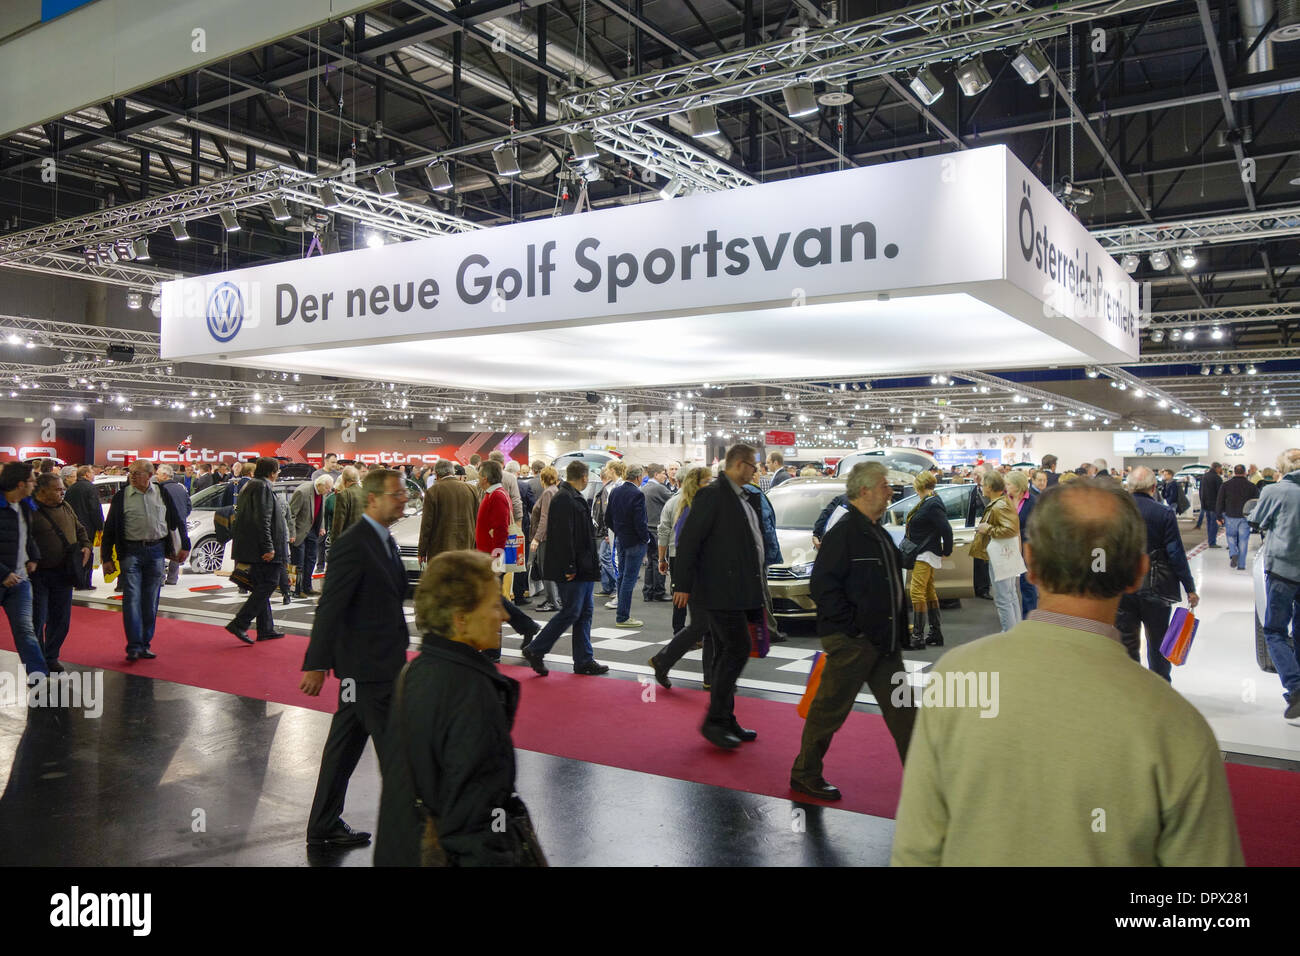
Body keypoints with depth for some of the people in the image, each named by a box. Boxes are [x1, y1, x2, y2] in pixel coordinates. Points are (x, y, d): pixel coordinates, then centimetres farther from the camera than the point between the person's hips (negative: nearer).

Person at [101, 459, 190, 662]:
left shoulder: (162, 495, 6)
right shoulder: (121, 497, 2)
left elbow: (177, 521, 16)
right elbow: (110, 528, 5)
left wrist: (185, 546, 10)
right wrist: (107, 558, 3)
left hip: (156, 552, 2)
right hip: (131, 552, -2)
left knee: (151, 601, 7)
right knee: (132, 599, -9)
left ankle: (145, 645, 16)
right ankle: (134, 647, -9)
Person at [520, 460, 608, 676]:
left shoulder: (575, 498, 17)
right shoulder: (564, 499, -16)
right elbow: (563, 536, -23)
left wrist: (591, 564, 18)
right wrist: (569, 567, -23)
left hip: (583, 568, 10)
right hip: (572, 570, -10)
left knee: (585, 613, 11)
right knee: (571, 612, -7)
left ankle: (584, 660, 16)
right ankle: (535, 650, 4)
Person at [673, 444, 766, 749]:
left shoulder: (745, 498, 16)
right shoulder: (712, 495, -12)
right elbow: (688, 541, -15)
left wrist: (758, 586, 18)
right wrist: (684, 586, -17)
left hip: (739, 591, 9)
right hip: (721, 590, -9)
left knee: (727, 654, 13)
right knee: (737, 649, -10)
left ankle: (725, 721, 20)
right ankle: (714, 721, -2)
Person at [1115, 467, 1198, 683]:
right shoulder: (1164, 515, -10)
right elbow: (1177, 556, -10)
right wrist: (1190, 589, -1)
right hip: (1154, 590, -1)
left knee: (1126, 641, 9)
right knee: (1157, 641, 16)